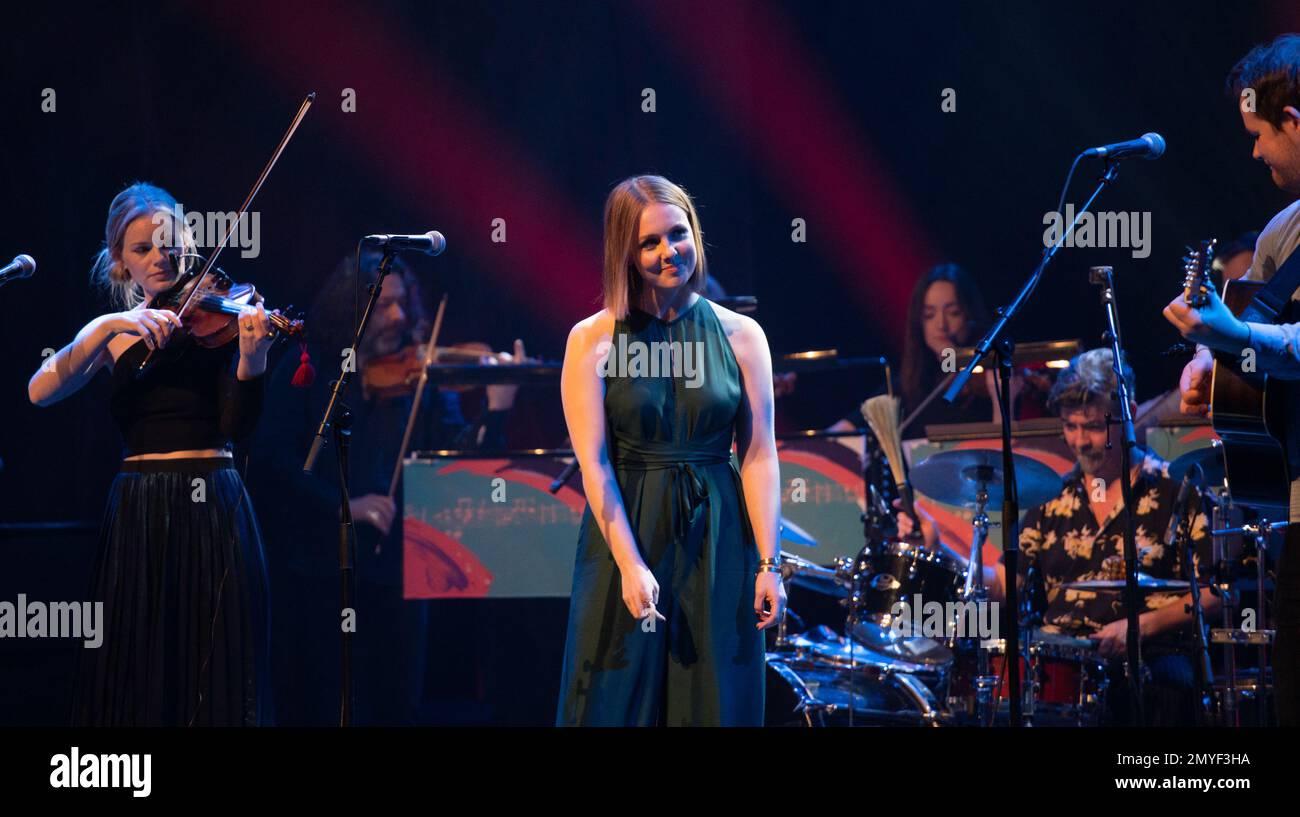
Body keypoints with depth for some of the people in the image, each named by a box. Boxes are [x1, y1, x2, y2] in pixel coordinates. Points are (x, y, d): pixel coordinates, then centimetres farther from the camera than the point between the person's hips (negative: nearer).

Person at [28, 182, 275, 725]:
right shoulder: (115, 333, 12)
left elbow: (237, 428, -9)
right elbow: (40, 391, -5)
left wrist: (251, 358, -26)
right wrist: (107, 327, -16)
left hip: (209, 511, -3)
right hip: (135, 515, 3)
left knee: (212, 673, -4)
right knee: (134, 676, 2)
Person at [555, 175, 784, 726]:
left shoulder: (739, 335, 3)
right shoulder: (593, 341, -2)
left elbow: (759, 457, 1)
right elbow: (594, 464, -7)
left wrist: (767, 564, -6)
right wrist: (630, 565, -16)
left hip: (715, 542, 1)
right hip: (626, 534, -1)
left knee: (714, 702, 4)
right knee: (618, 701, 1)